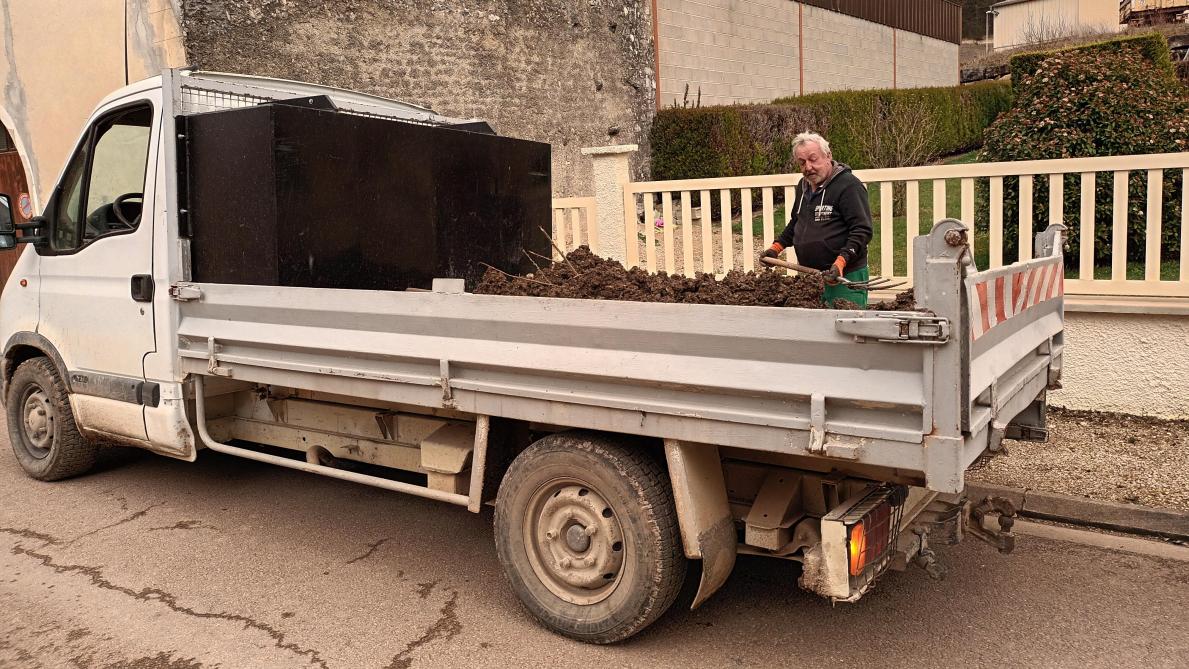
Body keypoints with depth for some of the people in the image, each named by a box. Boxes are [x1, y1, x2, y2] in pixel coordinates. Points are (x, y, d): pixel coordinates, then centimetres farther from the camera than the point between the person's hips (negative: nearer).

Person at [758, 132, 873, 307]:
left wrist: (841, 262, -28)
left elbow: (862, 230, -17)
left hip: (846, 278, -7)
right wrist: (776, 248, 17)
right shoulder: (804, 185, 15)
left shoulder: (849, 185, -11)